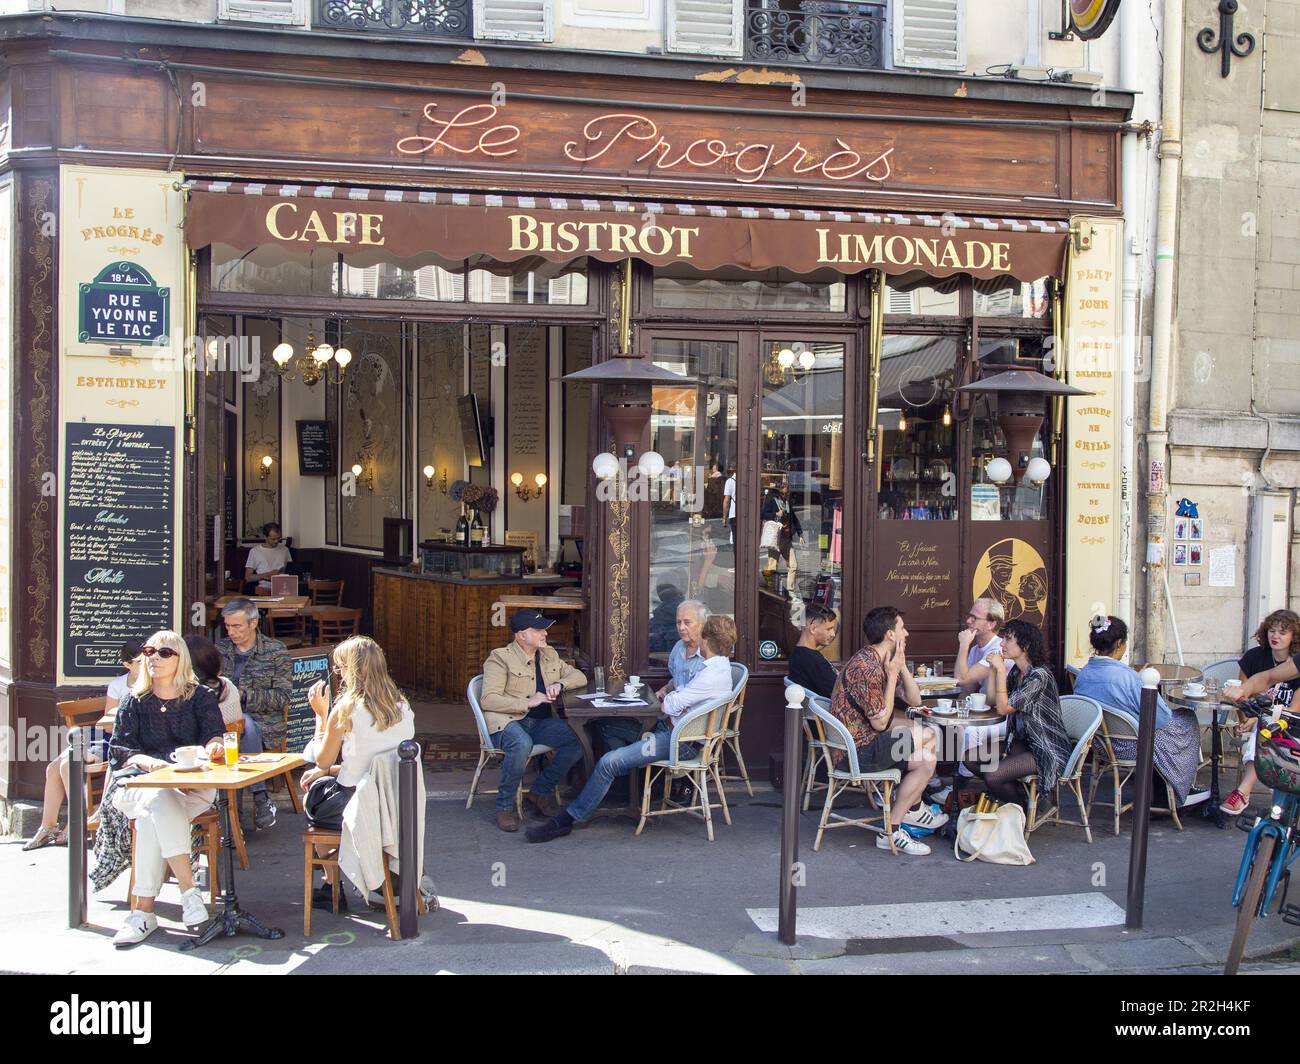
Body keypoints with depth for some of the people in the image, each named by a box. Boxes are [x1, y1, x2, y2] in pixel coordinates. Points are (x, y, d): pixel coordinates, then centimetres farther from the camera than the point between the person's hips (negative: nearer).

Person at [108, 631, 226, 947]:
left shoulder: (201, 696, 13)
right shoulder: (134, 702, 16)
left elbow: (214, 732, 0)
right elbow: (118, 750, 6)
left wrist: (214, 745, -26)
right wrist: (143, 760, -17)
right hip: (143, 783, 1)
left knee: (151, 817, -34)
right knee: (160, 799, -36)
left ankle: (144, 910, -32)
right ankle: (189, 891, -38)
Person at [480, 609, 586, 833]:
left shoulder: (549, 655, 16)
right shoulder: (500, 658, -5)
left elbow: (579, 677, 22)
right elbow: (488, 700, -14)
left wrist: (560, 684, -1)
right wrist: (527, 703, -20)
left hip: (540, 722, 6)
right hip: (507, 721, -6)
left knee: (580, 739, -19)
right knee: (522, 743, -41)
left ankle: (541, 791, -2)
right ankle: (504, 807, -20)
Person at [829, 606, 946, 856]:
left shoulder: (882, 660, 10)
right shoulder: (867, 668, -22)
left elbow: (915, 700, 12)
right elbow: (880, 723, -20)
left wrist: (902, 667, -3)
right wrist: (892, 675, -16)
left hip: (864, 740, 10)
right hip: (856, 751, -10)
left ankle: (913, 809, 27)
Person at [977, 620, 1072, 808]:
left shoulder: (1039, 676, -22)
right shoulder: (1015, 671, 7)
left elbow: (1003, 708, -23)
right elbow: (993, 701, 6)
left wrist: (1000, 669, -22)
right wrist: (993, 668, -1)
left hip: (1047, 750, -9)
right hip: (1023, 741, 9)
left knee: (992, 776, -21)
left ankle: (1023, 812, 8)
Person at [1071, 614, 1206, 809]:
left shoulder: (1082, 675, -7)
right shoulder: (1127, 676, -27)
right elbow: (1161, 717, -20)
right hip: (1131, 747, -7)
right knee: (1187, 720, 17)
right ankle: (1179, 792, 31)